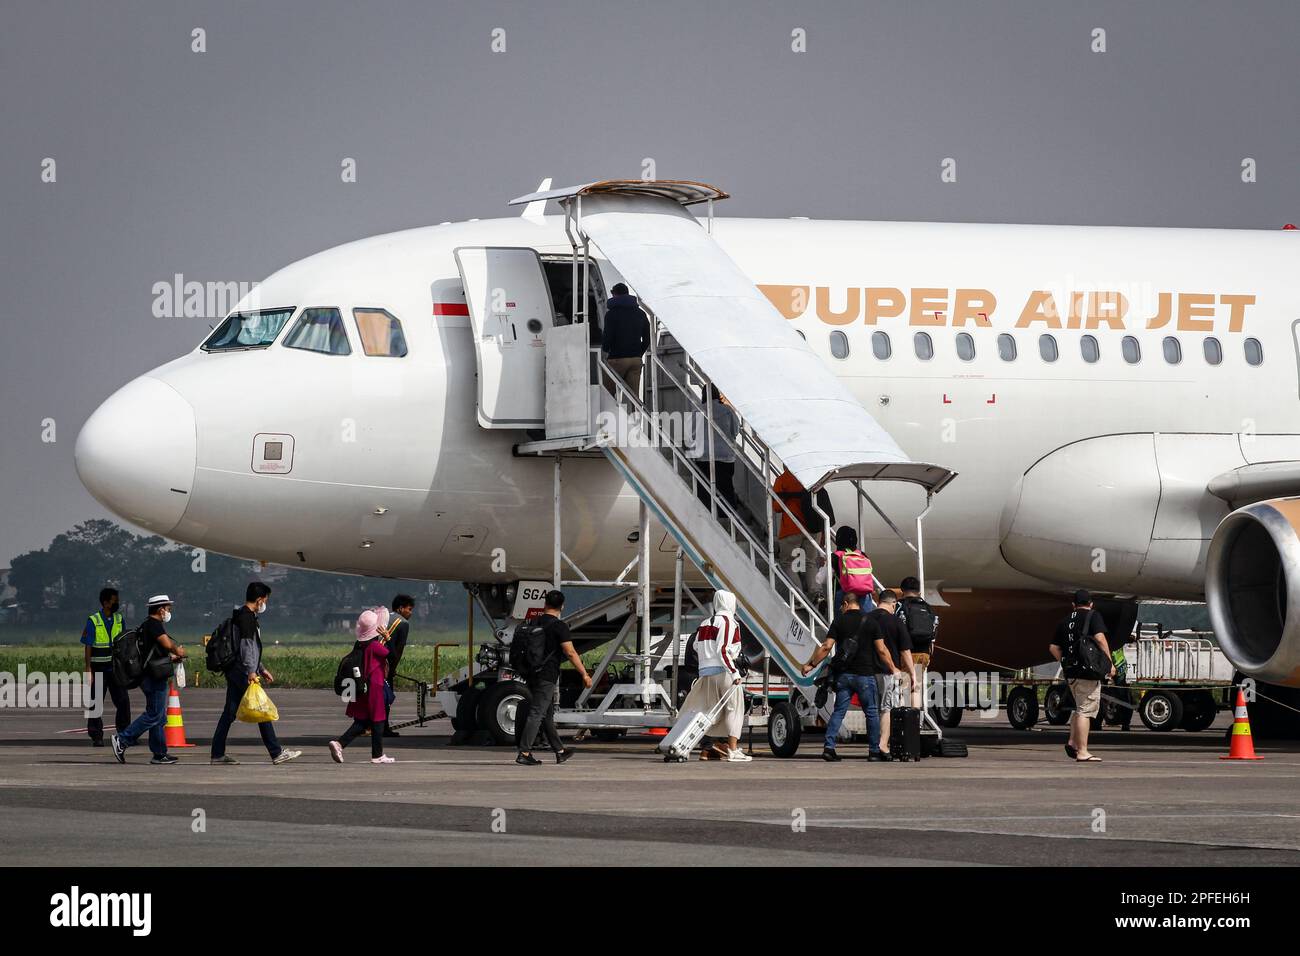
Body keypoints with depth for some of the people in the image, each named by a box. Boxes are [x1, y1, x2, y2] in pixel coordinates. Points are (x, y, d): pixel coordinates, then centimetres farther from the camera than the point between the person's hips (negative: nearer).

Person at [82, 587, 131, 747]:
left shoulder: (119, 619, 8)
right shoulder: (93, 621, -7)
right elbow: (88, 647, -7)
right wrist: (88, 670, -13)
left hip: (115, 667, 4)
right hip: (98, 668, -4)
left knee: (123, 700, -3)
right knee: (96, 704, 1)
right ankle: (96, 737, 8)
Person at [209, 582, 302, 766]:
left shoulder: (245, 616, 21)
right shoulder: (246, 617, -12)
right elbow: (246, 645, -21)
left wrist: (261, 669, 31)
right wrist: (251, 671, -26)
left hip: (234, 673, 10)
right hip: (242, 673, -10)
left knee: (229, 713, 9)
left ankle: (218, 754, 8)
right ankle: (277, 753, -5)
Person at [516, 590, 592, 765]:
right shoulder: (559, 626, -11)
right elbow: (570, 653, -16)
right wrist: (584, 674, -12)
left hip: (533, 675, 7)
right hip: (547, 676, -7)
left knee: (548, 714, 14)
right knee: (537, 714, -8)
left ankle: (560, 751, 24)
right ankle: (524, 753, -13)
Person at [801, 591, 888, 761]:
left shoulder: (839, 621, 2)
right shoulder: (871, 622, -1)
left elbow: (826, 647, -3)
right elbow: (881, 650, -4)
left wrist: (811, 664, 7)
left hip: (843, 674, 2)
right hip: (865, 674, -2)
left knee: (839, 711, 6)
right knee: (871, 713, 6)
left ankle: (829, 747, -4)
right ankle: (874, 751, 6)